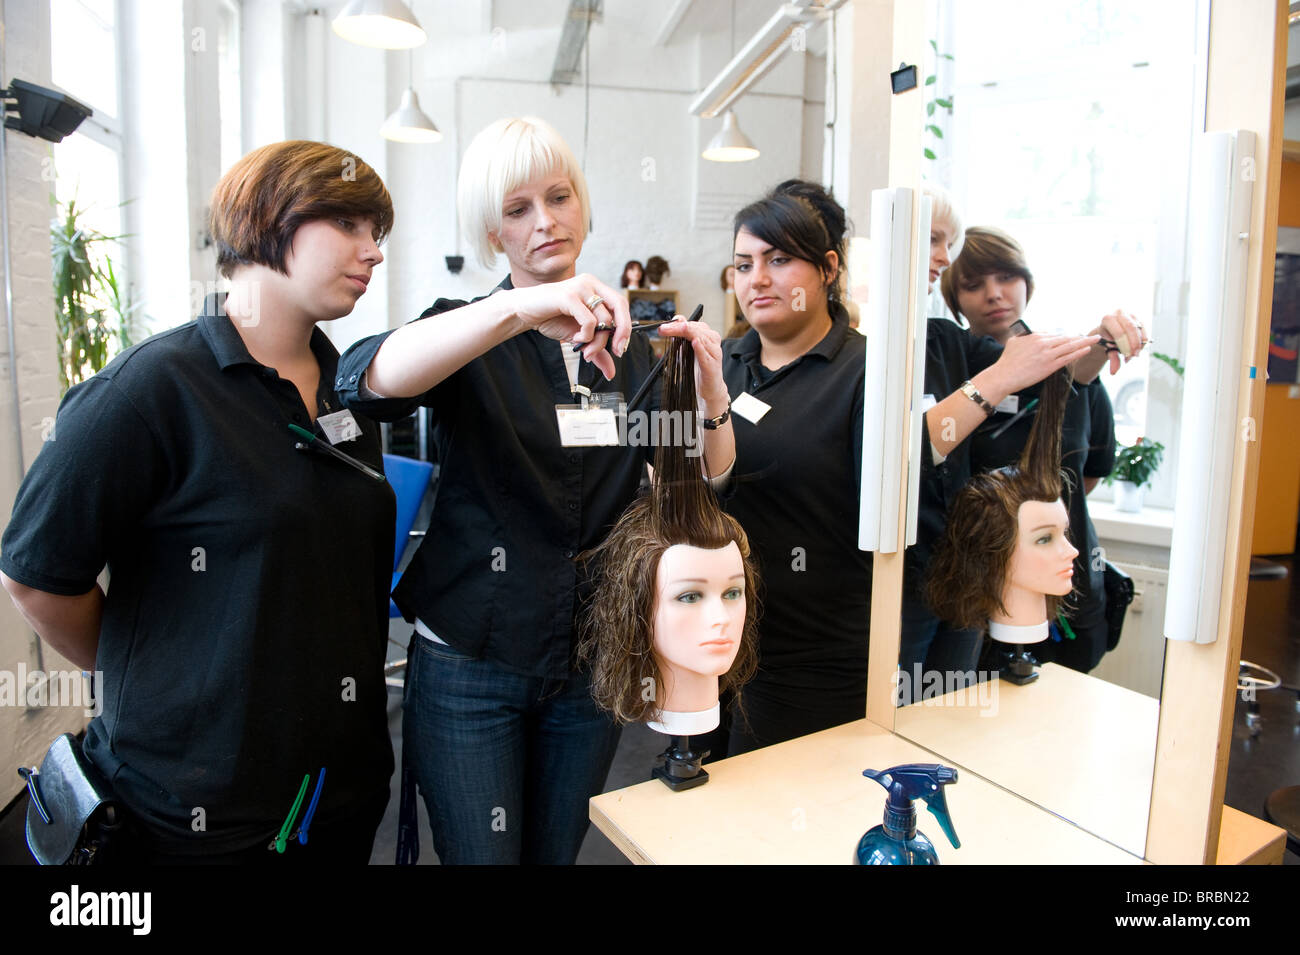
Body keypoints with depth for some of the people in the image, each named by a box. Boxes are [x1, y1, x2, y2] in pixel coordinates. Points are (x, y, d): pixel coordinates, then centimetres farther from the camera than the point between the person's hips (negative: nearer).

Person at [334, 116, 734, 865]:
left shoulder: (632, 344, 4)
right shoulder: (469, 336, -6)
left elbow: (706, 479, 2)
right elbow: (370, 380, -28)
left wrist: (711, 390, -18)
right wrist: (524, 308, -40)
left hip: (593, 661, 3)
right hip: (472, 664, -3)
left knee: (558, 852, 19)